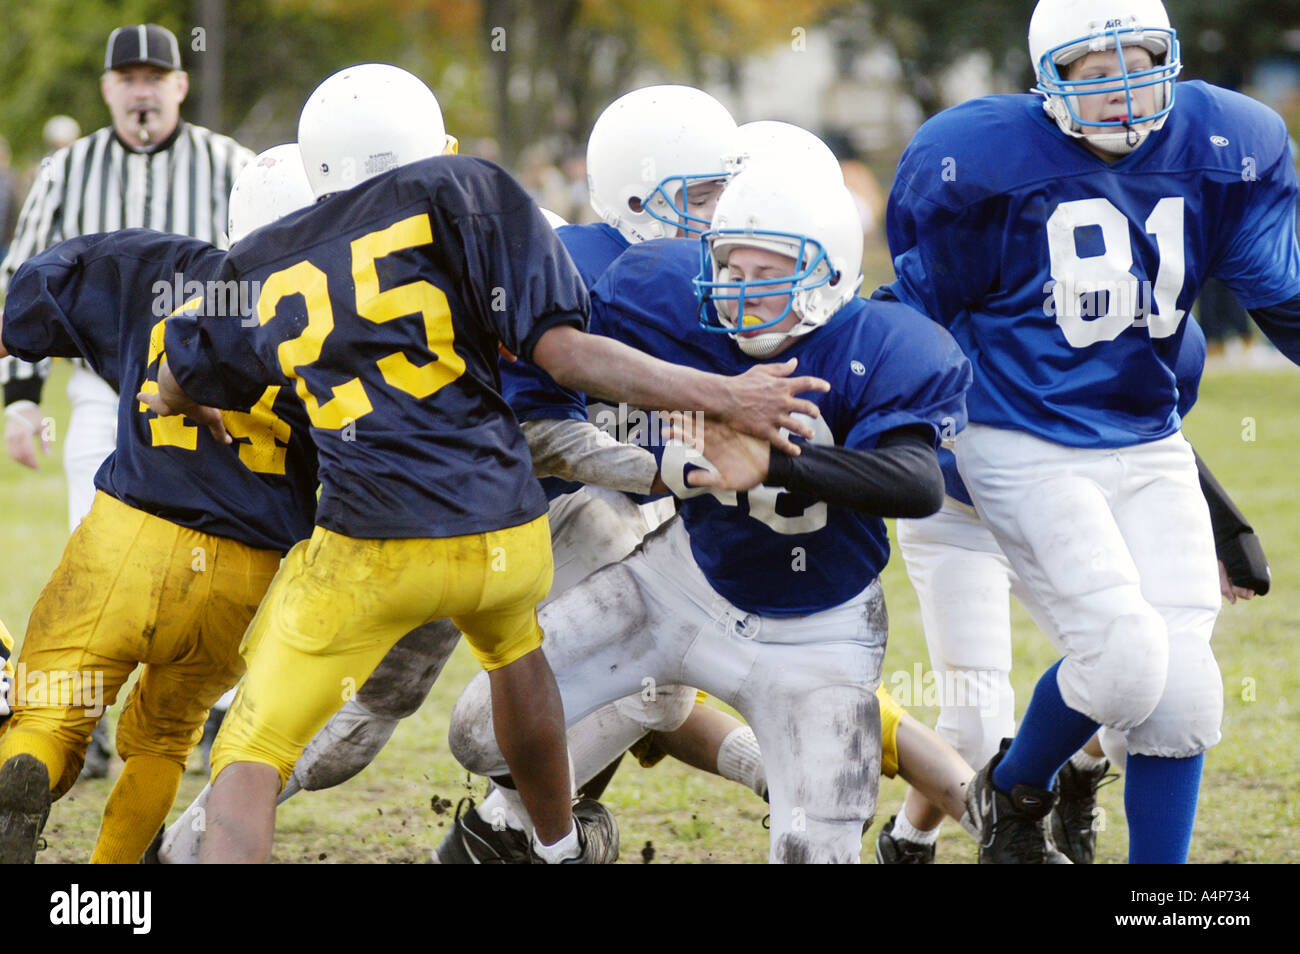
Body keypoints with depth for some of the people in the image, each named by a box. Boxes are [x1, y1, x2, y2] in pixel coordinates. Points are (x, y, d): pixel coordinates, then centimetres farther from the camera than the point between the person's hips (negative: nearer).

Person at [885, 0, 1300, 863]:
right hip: (1026, 449, -5)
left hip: (1150, 448, 5)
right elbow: (920, 306, 1)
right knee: (1125, 655, -18)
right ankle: (1014, 793, 13)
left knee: (1182, 690, -2)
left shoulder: (1222, 152, -3)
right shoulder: (986, 162, -13)